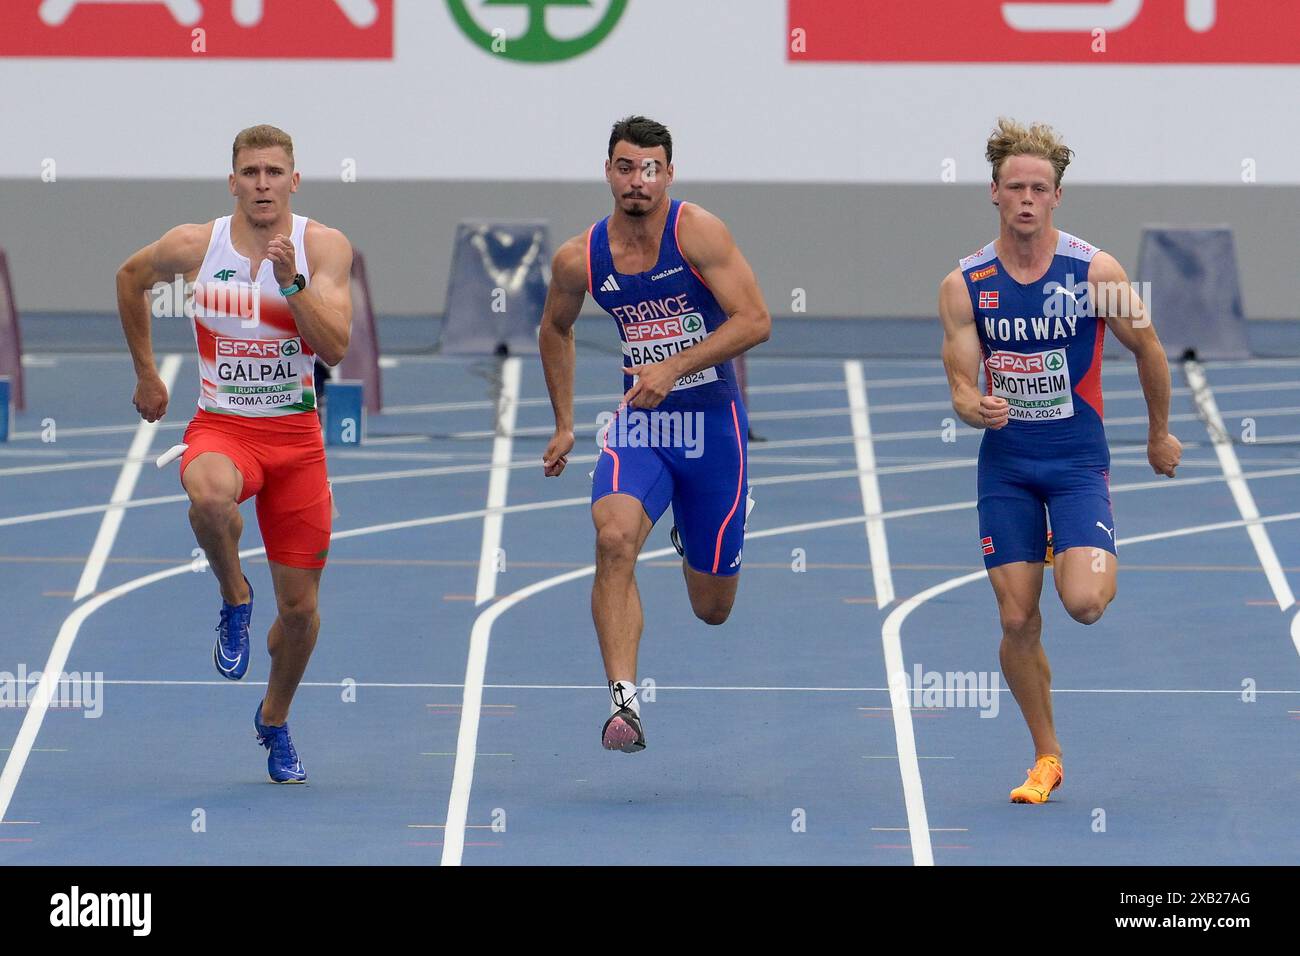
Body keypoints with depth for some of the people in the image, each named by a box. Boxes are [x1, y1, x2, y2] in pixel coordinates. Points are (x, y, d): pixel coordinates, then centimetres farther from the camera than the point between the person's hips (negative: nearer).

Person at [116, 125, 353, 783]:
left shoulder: (323, 247, -7)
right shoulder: (192, 246, -4)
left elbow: (335, 347, -17)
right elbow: (131, 277, 18)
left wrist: (291, 280, -28)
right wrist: (145, 372, 21)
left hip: (295, 435, 1)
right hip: (220, 427, -1)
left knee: (300, 607, 5)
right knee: (210, 495, -39)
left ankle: (275, 722, 33)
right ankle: (233, 599, -8)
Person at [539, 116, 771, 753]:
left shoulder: (697, 232, -13)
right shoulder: (579, 259, -2)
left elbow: (755, 321, -17)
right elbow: (556, 330, 18)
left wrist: (674, 367, -25)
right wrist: (563, 424, 17)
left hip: (713, 423, -1)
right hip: (639, 424, 1)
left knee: (711, 607, 9)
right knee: (614, 539, -30)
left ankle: (695, 543, 48)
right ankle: (623, 701, -33)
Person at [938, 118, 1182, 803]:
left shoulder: (1096, 272, -10)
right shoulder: (963, 285, -4)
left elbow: (1147, 349, 5)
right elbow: (960, 387, -3)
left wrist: (1159, 435, 15)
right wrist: (978, 407, -27)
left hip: (1078, 461, -2)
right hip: (1005, 465, 2)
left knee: (1082, 603, -21)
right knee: (1017, 620, -1)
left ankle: (1095, 564, 18)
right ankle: (1046, 758, 17)